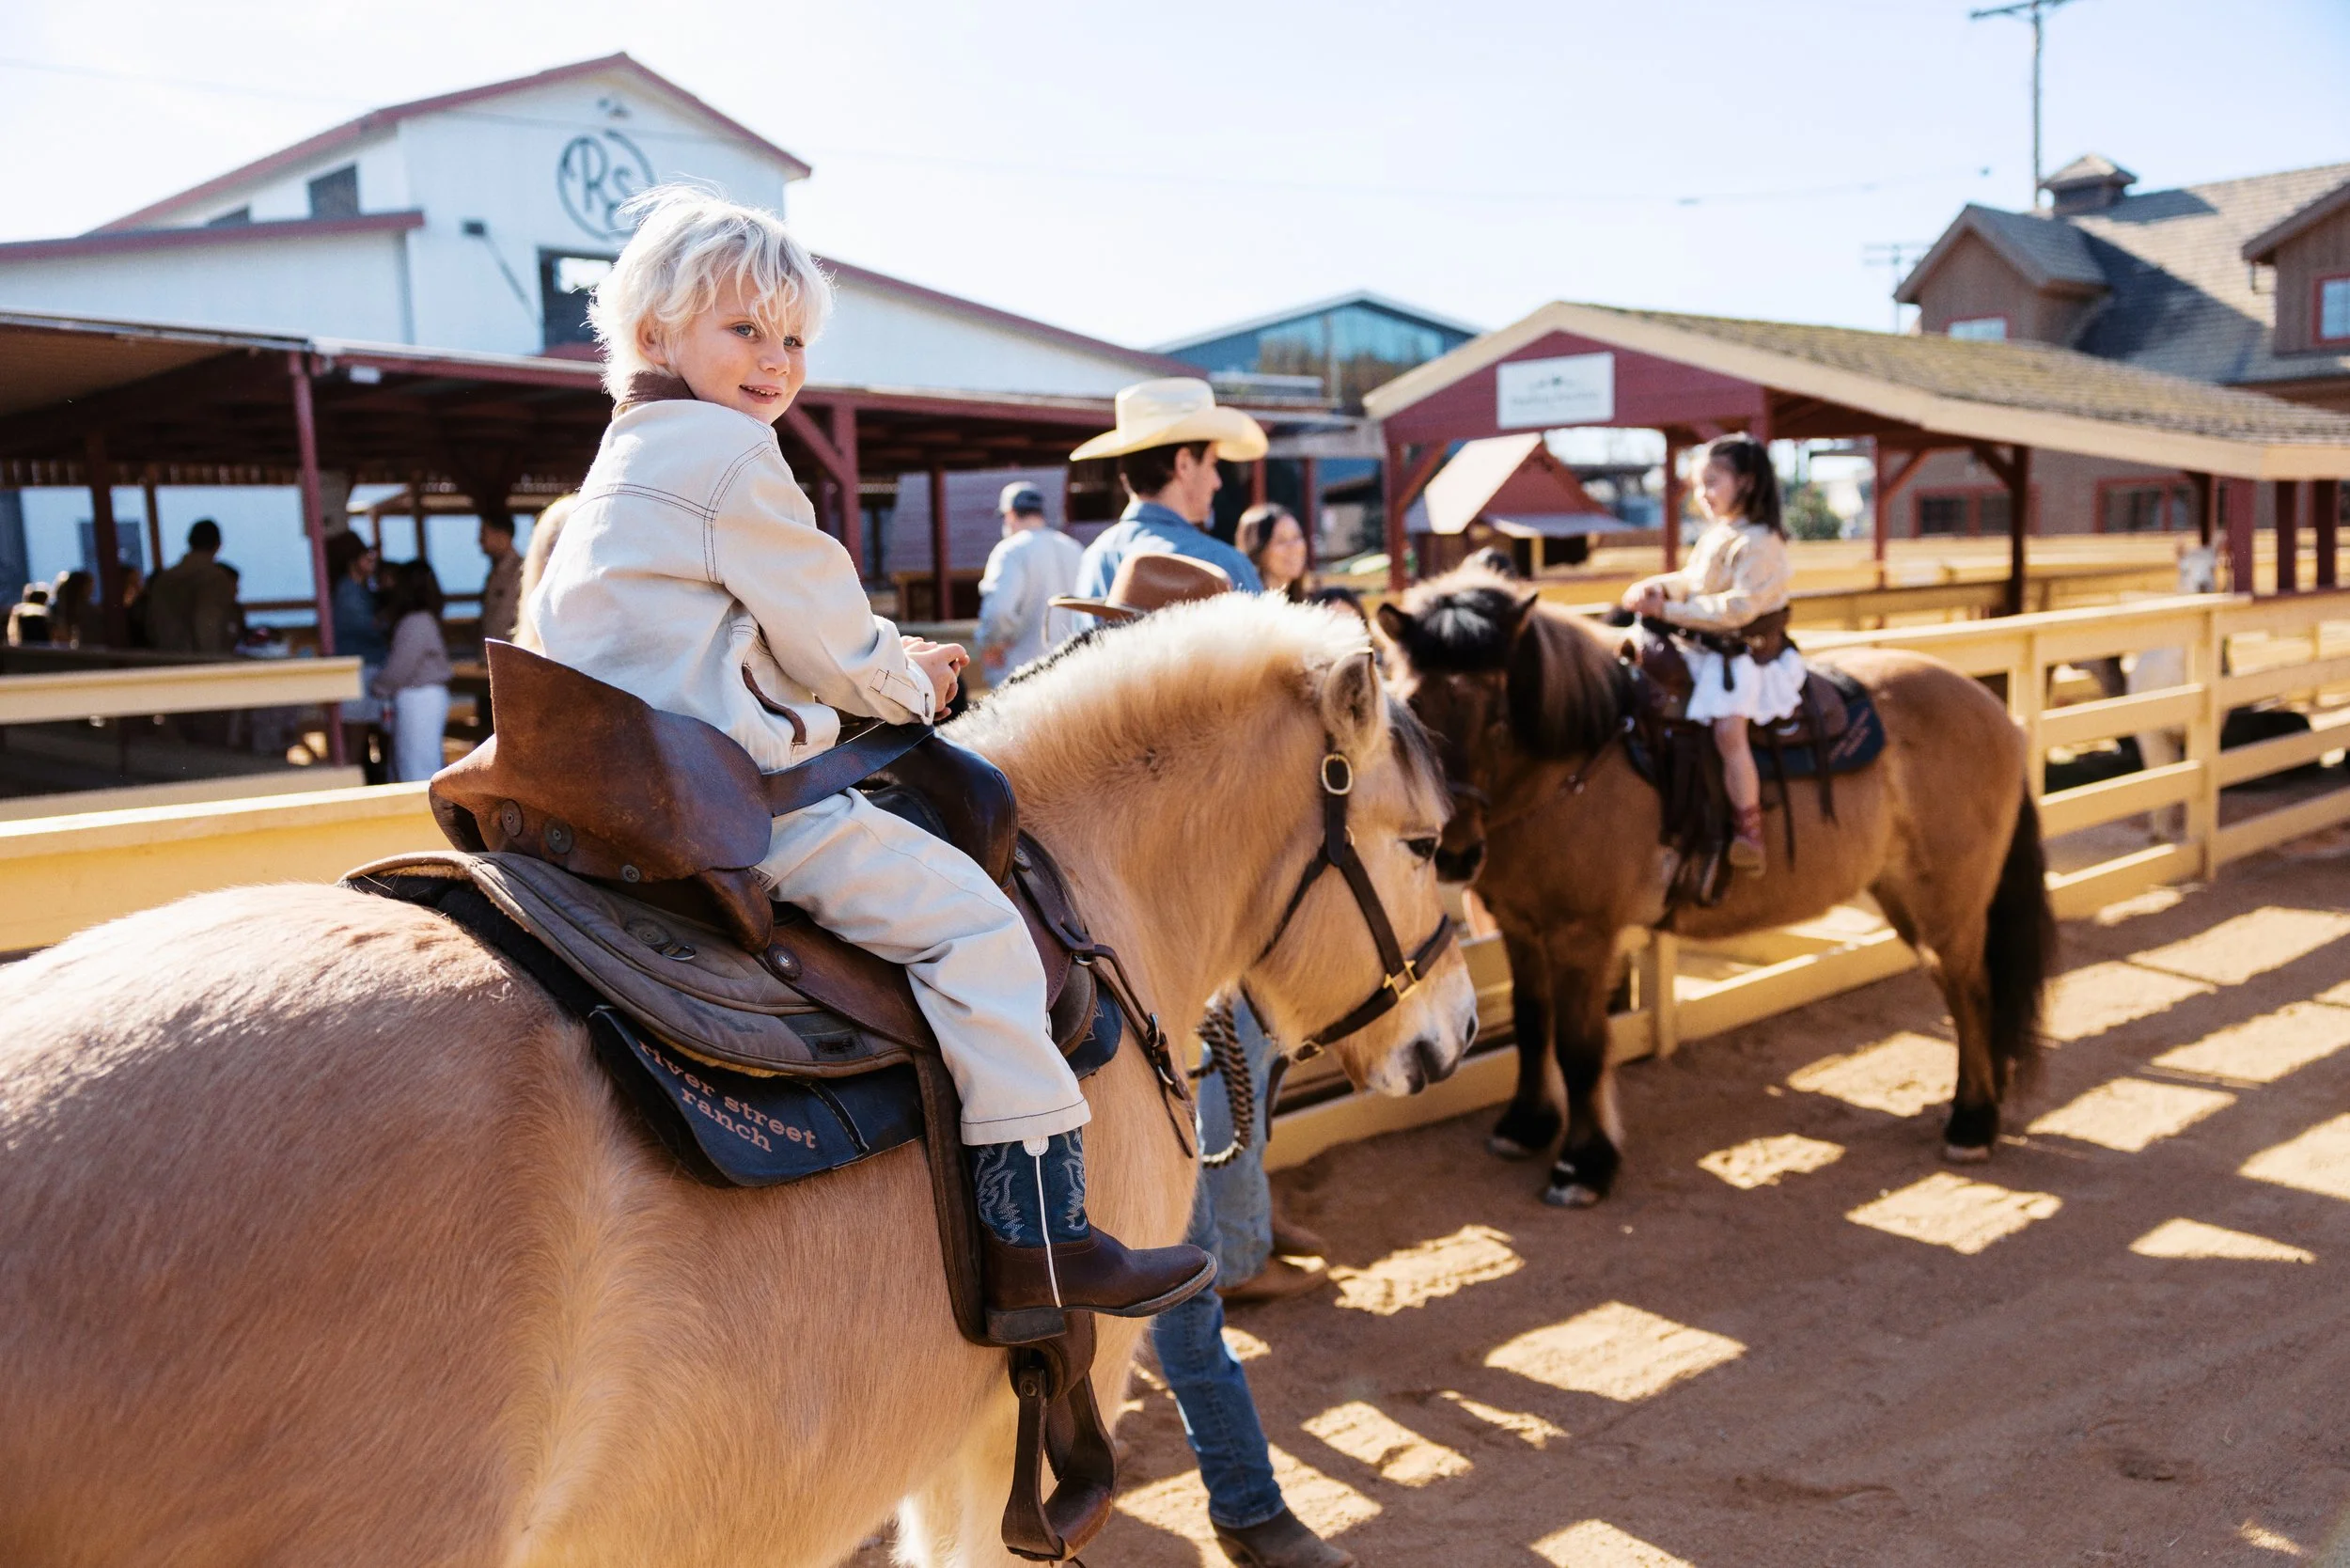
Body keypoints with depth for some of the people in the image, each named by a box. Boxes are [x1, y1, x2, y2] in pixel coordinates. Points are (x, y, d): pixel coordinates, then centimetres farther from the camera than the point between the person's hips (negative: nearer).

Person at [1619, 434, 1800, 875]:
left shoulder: (1757, 543, -17)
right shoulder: (1714, 537, 13)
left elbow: (1739, 607, -24)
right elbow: (1692, 582, 20)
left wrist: (1670, 610, -24)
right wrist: (1657, 586, -1)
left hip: (1744, 654, -10)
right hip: (1706, 650, 10)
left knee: (1729, 728, -26)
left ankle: (1749, 833, -21)